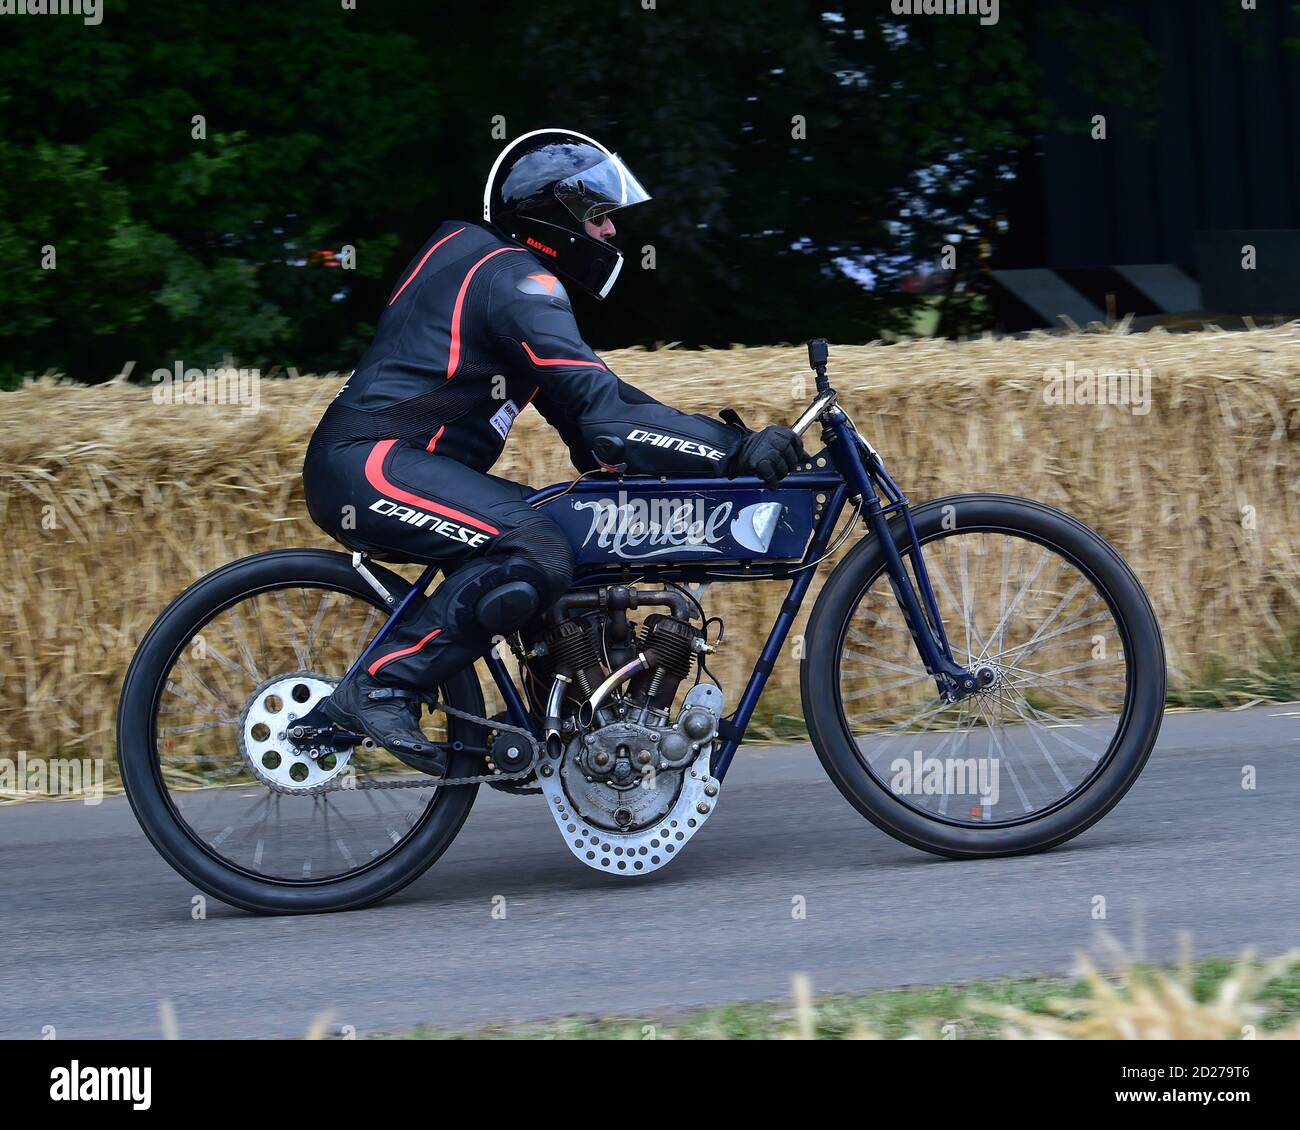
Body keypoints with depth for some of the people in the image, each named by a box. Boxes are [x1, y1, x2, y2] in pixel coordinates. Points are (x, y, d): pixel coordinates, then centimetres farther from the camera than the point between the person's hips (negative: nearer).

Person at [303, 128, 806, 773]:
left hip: (360, 465, 10)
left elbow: (578, 395, 23)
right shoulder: (516, 280, -12)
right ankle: (379, 689, -21)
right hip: (368, 465, -10)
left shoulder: (475, 251, 20)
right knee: (536, 555, -28)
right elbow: (604, 418, -22)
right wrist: (736, 449, -23)